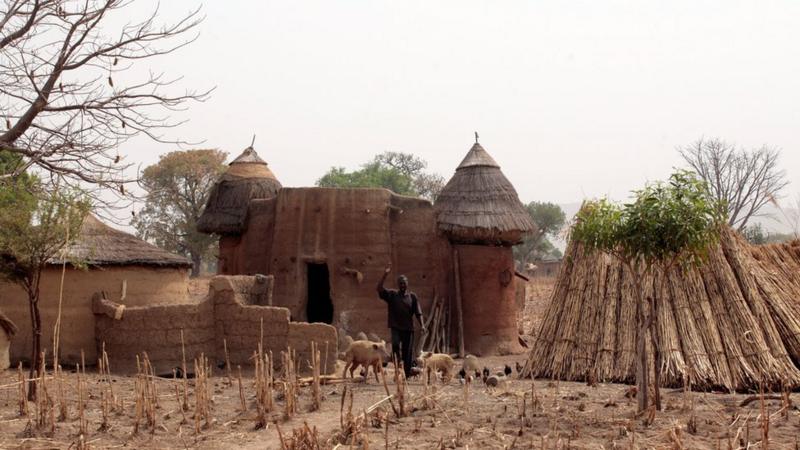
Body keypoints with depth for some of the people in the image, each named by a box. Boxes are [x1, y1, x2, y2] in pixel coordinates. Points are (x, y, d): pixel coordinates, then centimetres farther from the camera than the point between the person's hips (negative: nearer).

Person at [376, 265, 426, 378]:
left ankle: (407, 375, 12)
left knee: (408, 352, 3)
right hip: (395, 327, -1)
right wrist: (385, 275, -17)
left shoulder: (412, 296, 7)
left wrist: (422, 325, -8)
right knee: (395, 344, -27)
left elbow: (418, 312, 5)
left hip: (408, 328, 1)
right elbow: (379, 288, -8)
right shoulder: (392, 295, 5)